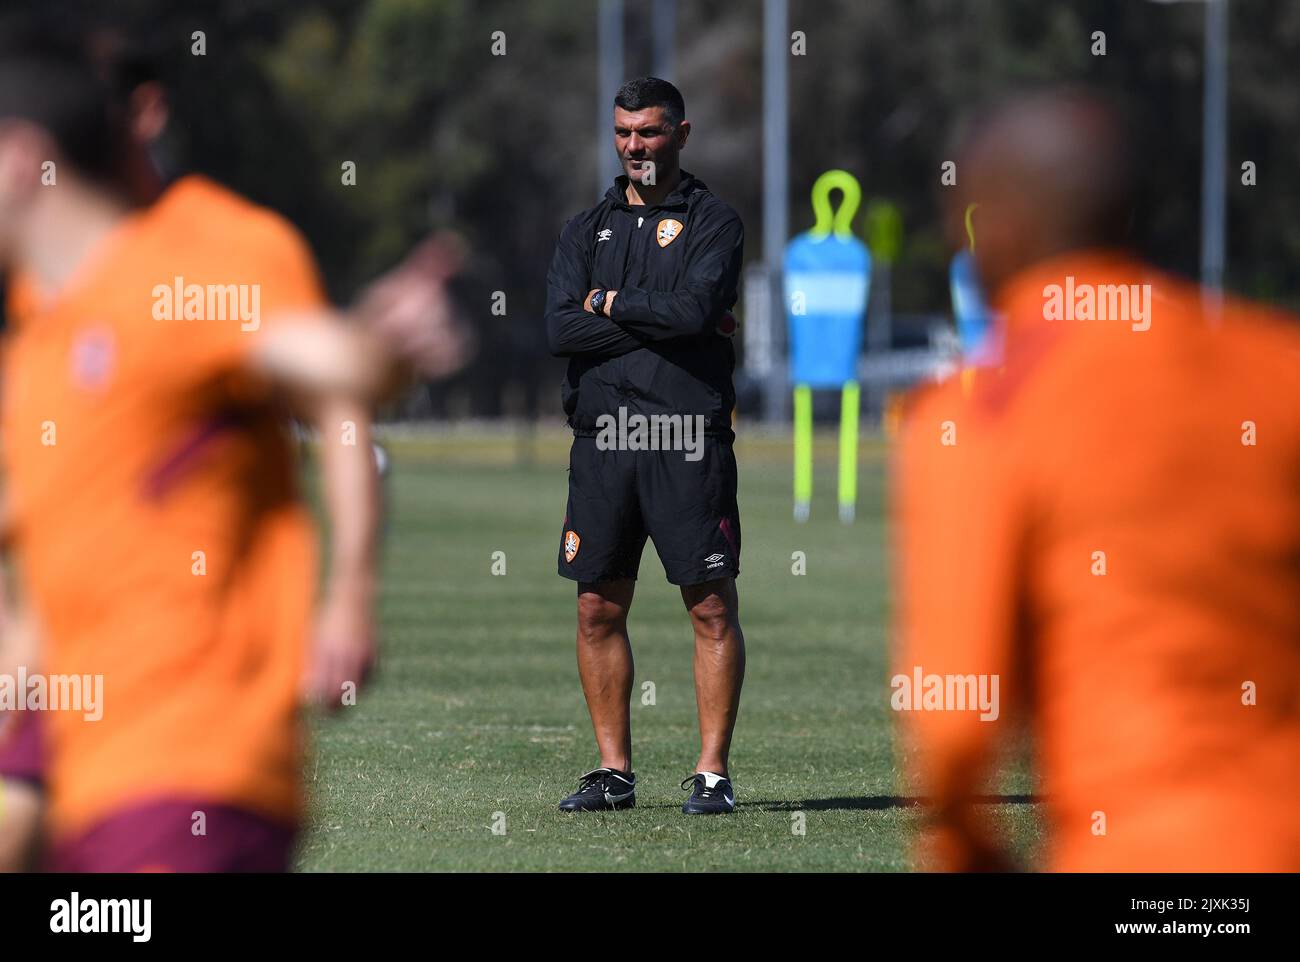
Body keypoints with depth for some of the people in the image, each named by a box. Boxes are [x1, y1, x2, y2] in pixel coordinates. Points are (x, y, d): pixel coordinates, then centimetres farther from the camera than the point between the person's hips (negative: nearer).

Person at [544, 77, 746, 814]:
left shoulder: (713, 222, 4)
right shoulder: (587, 229, 16)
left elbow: (697, 307, -15)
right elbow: (562, 329, 0)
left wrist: (609, 302, -3)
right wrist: (663, 321, -6)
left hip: (688, 438, -4)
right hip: (602, 438, 4)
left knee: (712, 607, -5)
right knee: (599, 609, 4)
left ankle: (713, 772, -1)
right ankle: (615, 771, 12)